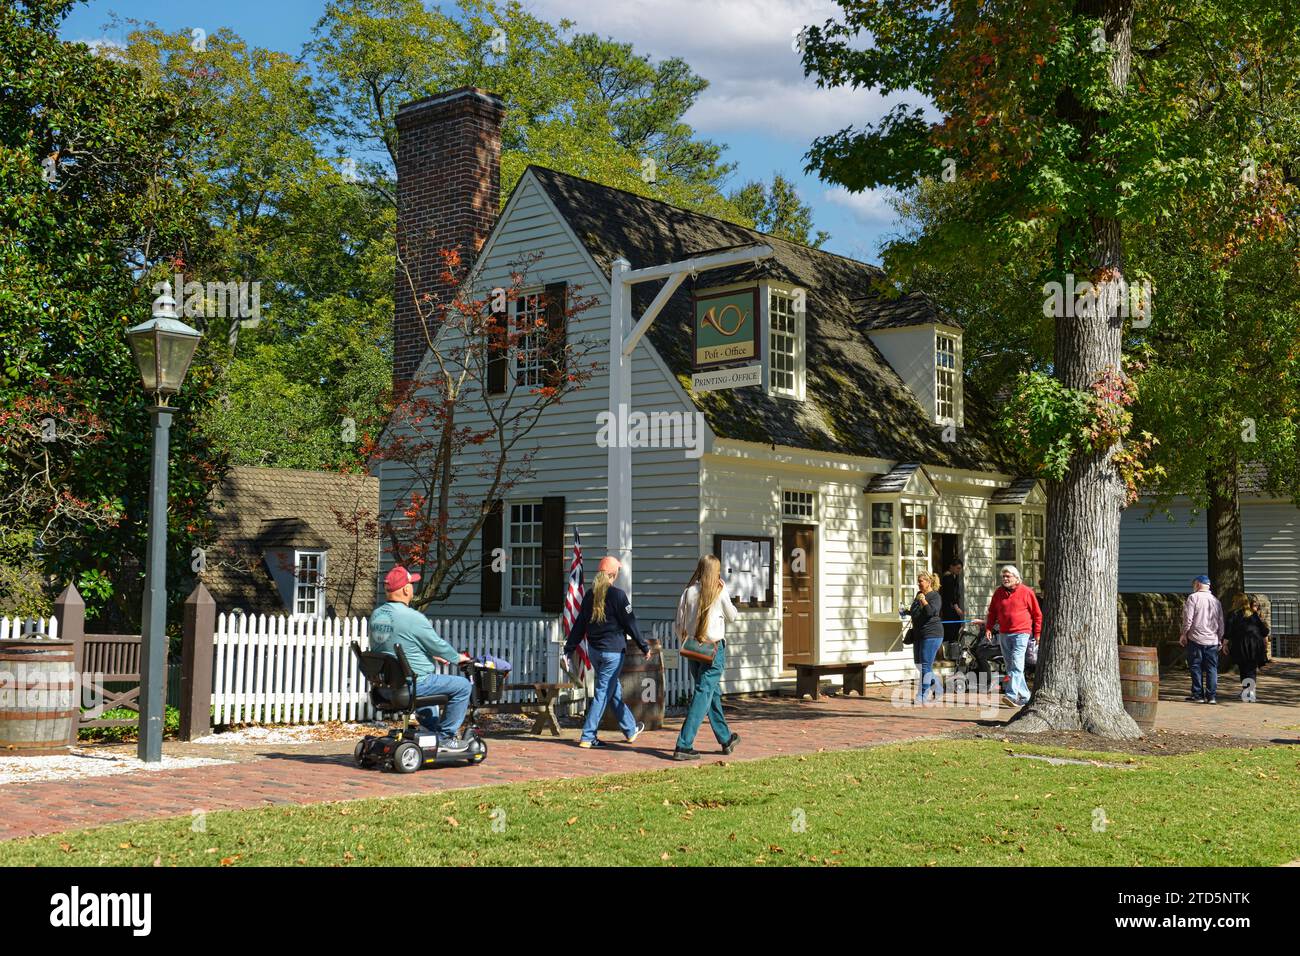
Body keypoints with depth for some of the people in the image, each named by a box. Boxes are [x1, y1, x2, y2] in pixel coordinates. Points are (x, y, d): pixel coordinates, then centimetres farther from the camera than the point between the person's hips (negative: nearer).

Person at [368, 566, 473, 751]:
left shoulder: (376, 615, 5)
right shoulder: (413, 617, -20)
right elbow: (439, 645, -10)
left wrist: (432, 656, 24)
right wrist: (458, 657, 11)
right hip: (413, 683, -9)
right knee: (463, 686, 2)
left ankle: (433, 732, 39)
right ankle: (446, 737, 9)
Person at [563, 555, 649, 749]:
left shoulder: (590, 595, 6)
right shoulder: (617, 595, -13)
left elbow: (579, 624, 9)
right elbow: (630, 624, -9)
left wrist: (569, 649, 13)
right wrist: (644, 647, 1)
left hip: (595, 651, 7)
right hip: (613, 650, -7)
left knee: (615, 690, 18)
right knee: (604, 693, -2)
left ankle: (631, 730, 30)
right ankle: (587, 737, -3)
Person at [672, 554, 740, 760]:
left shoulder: (689, 591, 0)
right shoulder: (719, 591, -8)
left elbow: (678, 623, 0)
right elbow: (732, 616, 6)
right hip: (713, 647, -5)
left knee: (713, 693, 18)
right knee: (703, 695, -4)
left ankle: (726, 739, 33)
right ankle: (684, 746, -12)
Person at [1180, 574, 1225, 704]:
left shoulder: (1193, 597, -6)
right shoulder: (1216, 600, 11)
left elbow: (1188, 619, -11)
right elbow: (1221, 622, 14)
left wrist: (1184, 634, 0)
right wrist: (1220, 638, 22)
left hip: (1196, 639, -4)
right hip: (1212, 640, 4)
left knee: (1196, 667, 2)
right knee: (1212, 668, 6)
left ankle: (1198, 695, 3)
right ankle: (1212, 696, 3)